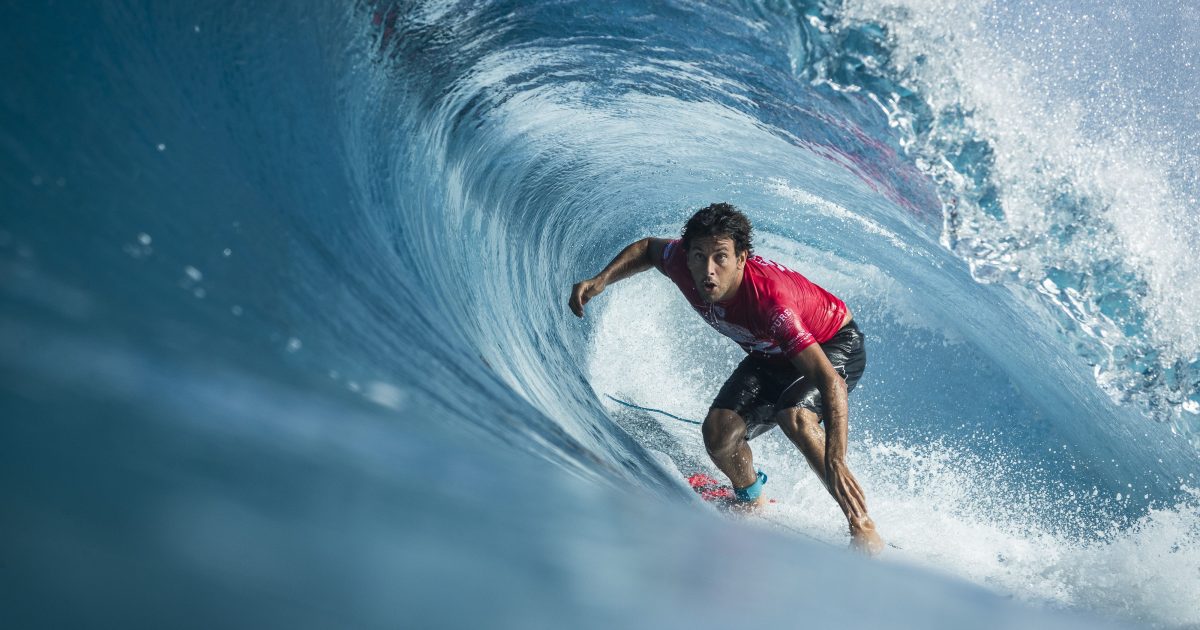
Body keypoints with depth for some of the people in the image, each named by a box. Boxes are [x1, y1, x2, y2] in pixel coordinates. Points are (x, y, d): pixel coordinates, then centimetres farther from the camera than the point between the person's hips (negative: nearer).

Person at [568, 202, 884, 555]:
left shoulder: (770, 298, -42)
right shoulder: (683, 264, -24)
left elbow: (830, 380, -47)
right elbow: (648, 248, 2)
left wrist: (835, 462, -57)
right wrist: (601, 281, -13)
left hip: (835, 345, -6)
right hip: (771, 356, 6)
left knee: (793, 416, -35)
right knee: (719, 432, -15)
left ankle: (863, 528, -24)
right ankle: (752, 502, 17)